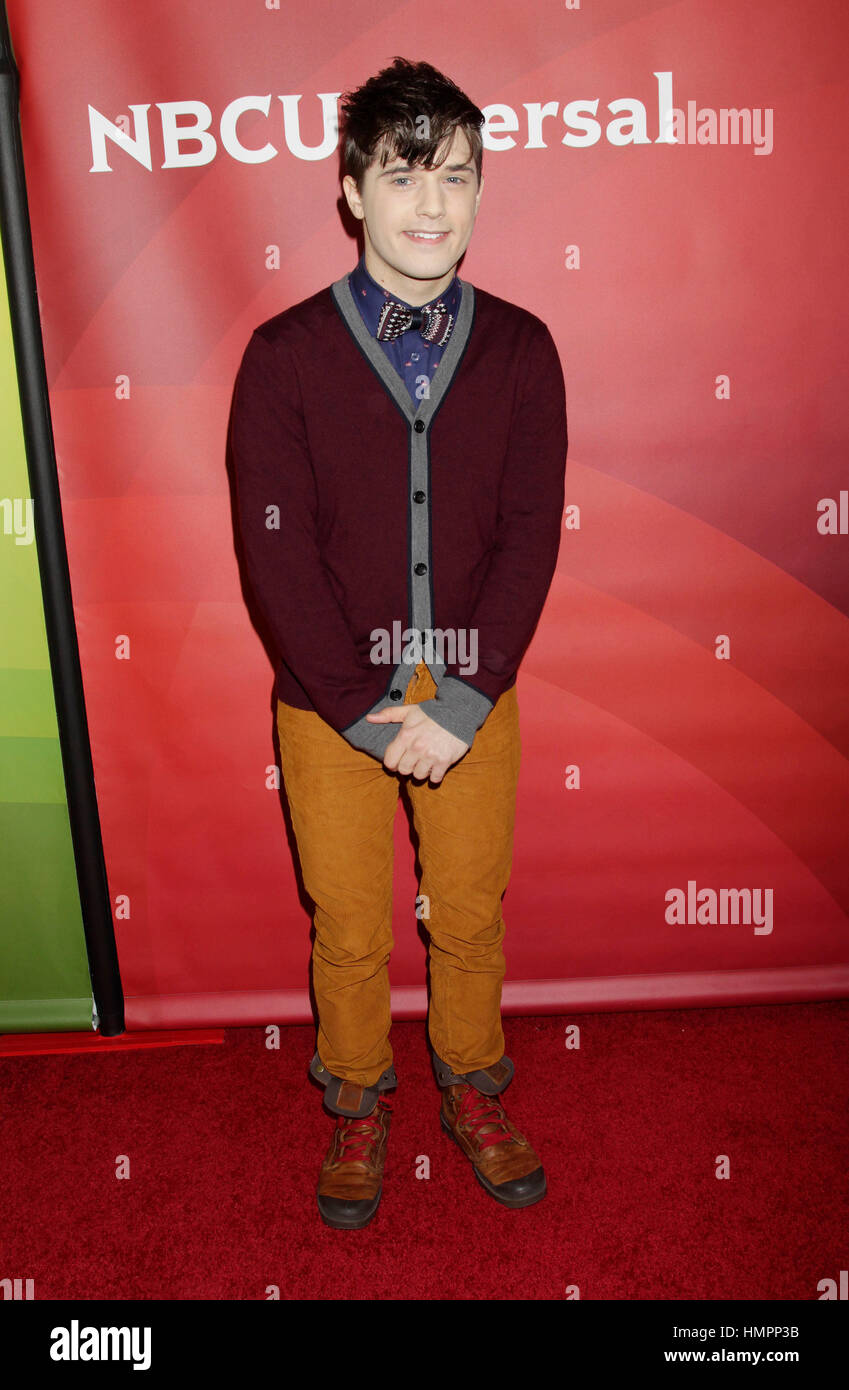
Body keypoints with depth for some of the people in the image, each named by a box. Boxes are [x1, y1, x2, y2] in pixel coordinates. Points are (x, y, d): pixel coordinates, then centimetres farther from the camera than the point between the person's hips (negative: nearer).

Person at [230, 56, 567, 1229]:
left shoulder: (519, 348, -2)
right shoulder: (285, 354, -7)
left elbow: (531, 532, -6)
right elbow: (277, 551, -10)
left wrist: (465, 702, -14)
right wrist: (363, 712, -15)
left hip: (476, 697, 2)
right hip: (330, 703, -1)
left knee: (471, 915, 17)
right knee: (350, 931, 14)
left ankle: (475, 1090, 42)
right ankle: (357, 1108, 39)